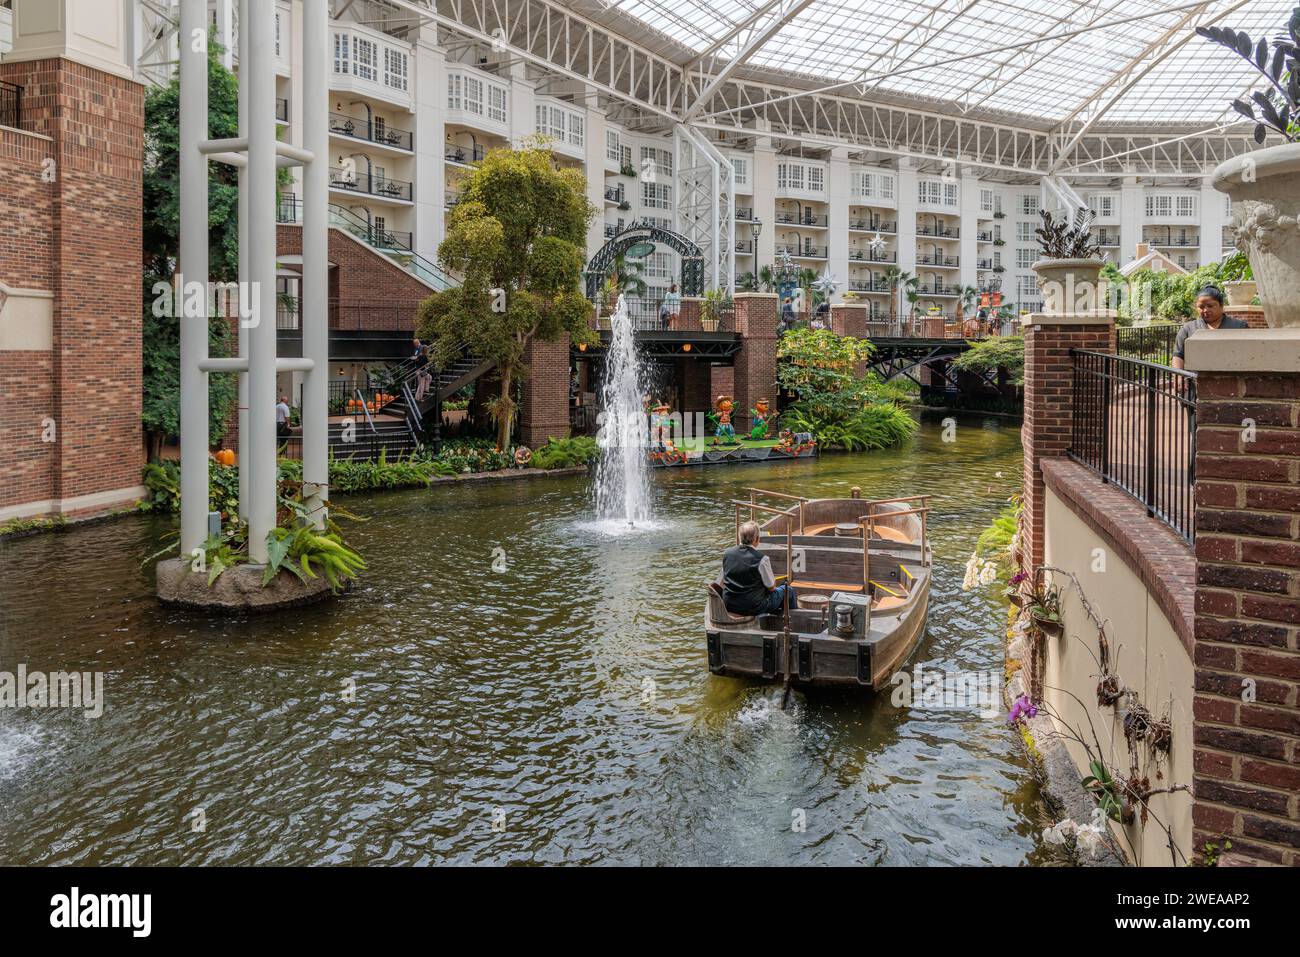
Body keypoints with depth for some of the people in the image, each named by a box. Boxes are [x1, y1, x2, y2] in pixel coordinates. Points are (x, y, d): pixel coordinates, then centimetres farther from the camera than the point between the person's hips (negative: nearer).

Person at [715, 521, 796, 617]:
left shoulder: (727, 553, -4)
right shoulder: (761, 559, -21)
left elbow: (720, 583, 7)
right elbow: (771, 587, -10)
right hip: (754, 608, -6)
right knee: (788, 591, 16)